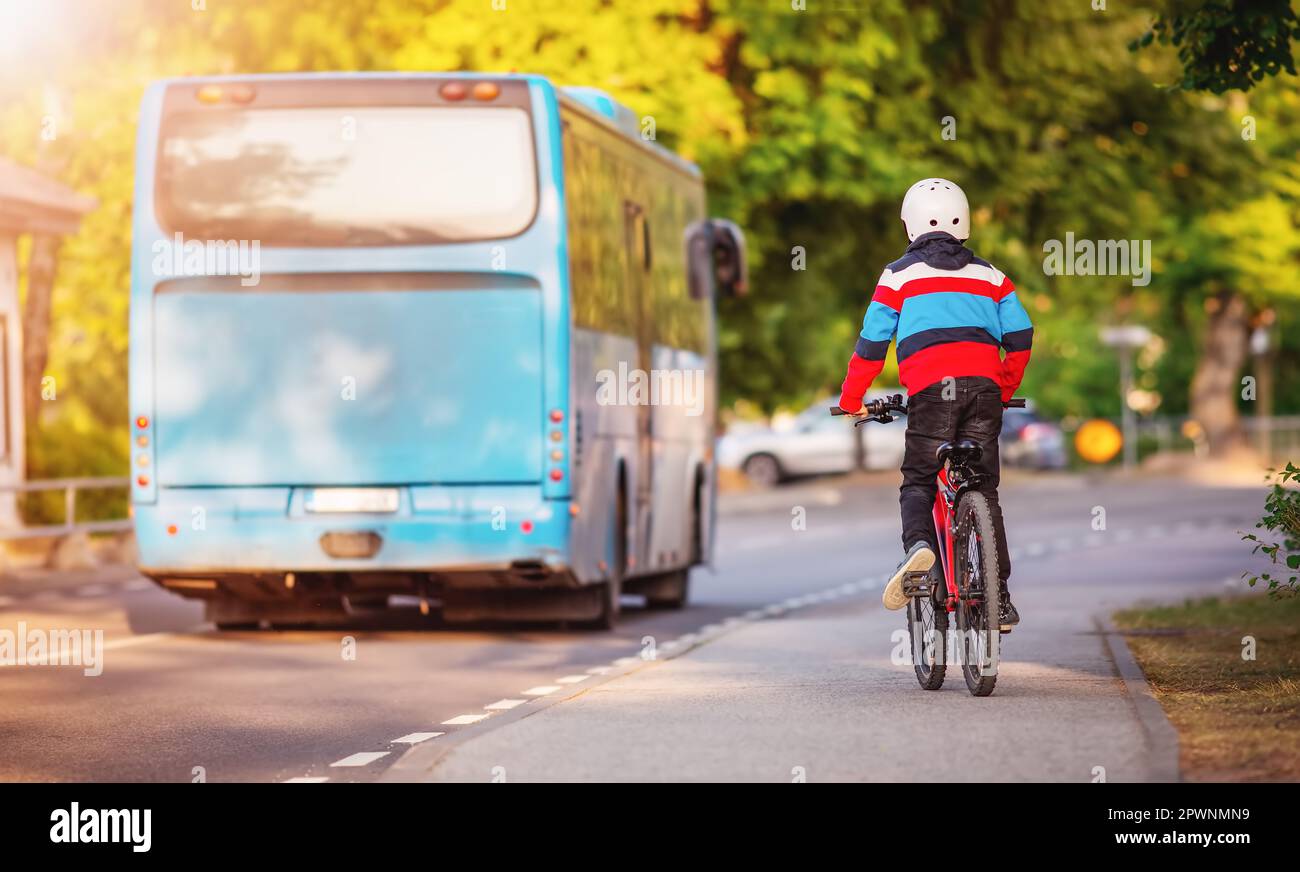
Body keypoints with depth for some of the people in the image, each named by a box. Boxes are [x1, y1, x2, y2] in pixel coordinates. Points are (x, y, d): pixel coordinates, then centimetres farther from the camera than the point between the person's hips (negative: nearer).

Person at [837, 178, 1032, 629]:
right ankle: (998, 597, 7)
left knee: (918, 481, 8)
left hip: (931, 388, -3)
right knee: (983, 488, 10)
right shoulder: (989, 274, 21)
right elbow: (1021, 336, 15)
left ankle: (918, 544, -25)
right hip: (984, 387, 3)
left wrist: (850, 400, 21)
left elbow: (873, 343, 9)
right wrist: (1005, 390, 30)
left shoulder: (899, 274, 12)